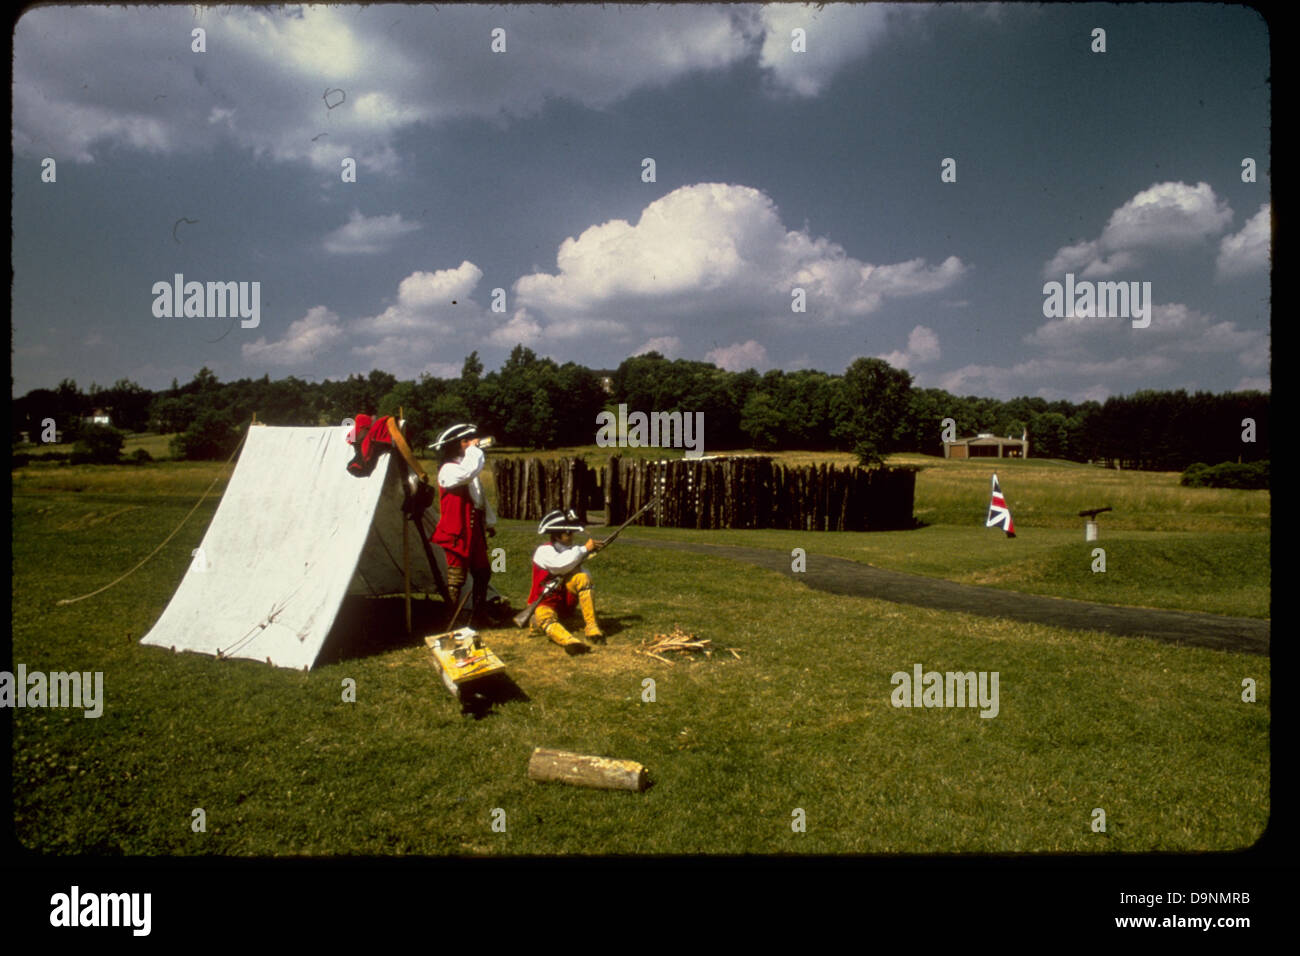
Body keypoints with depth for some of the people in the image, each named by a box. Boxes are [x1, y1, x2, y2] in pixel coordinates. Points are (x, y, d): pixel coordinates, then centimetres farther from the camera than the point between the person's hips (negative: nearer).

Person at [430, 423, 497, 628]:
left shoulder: (466, 466, 18)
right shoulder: (448, 469, -11)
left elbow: (481, 497, 23)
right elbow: (468, 472, -34)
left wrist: (489, 522, 22)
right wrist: (474, 449, -20)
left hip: (474, 530, 9)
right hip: (457, 533, -9)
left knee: (482, 572, 13)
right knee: (456, 576, -3)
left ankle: (479, 616, 23)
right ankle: (453, 620, 6)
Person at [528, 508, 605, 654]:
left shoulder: (570, 551, 5)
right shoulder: (544, 551, -13)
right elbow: (560, 565, -33)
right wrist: (584, 549, -28)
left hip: (567, 602, 5)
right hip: (545, 604, -5)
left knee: (582, 578, -21)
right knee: (545, 619, -39)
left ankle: (592, 627, -24)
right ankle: (569, 641, -70)